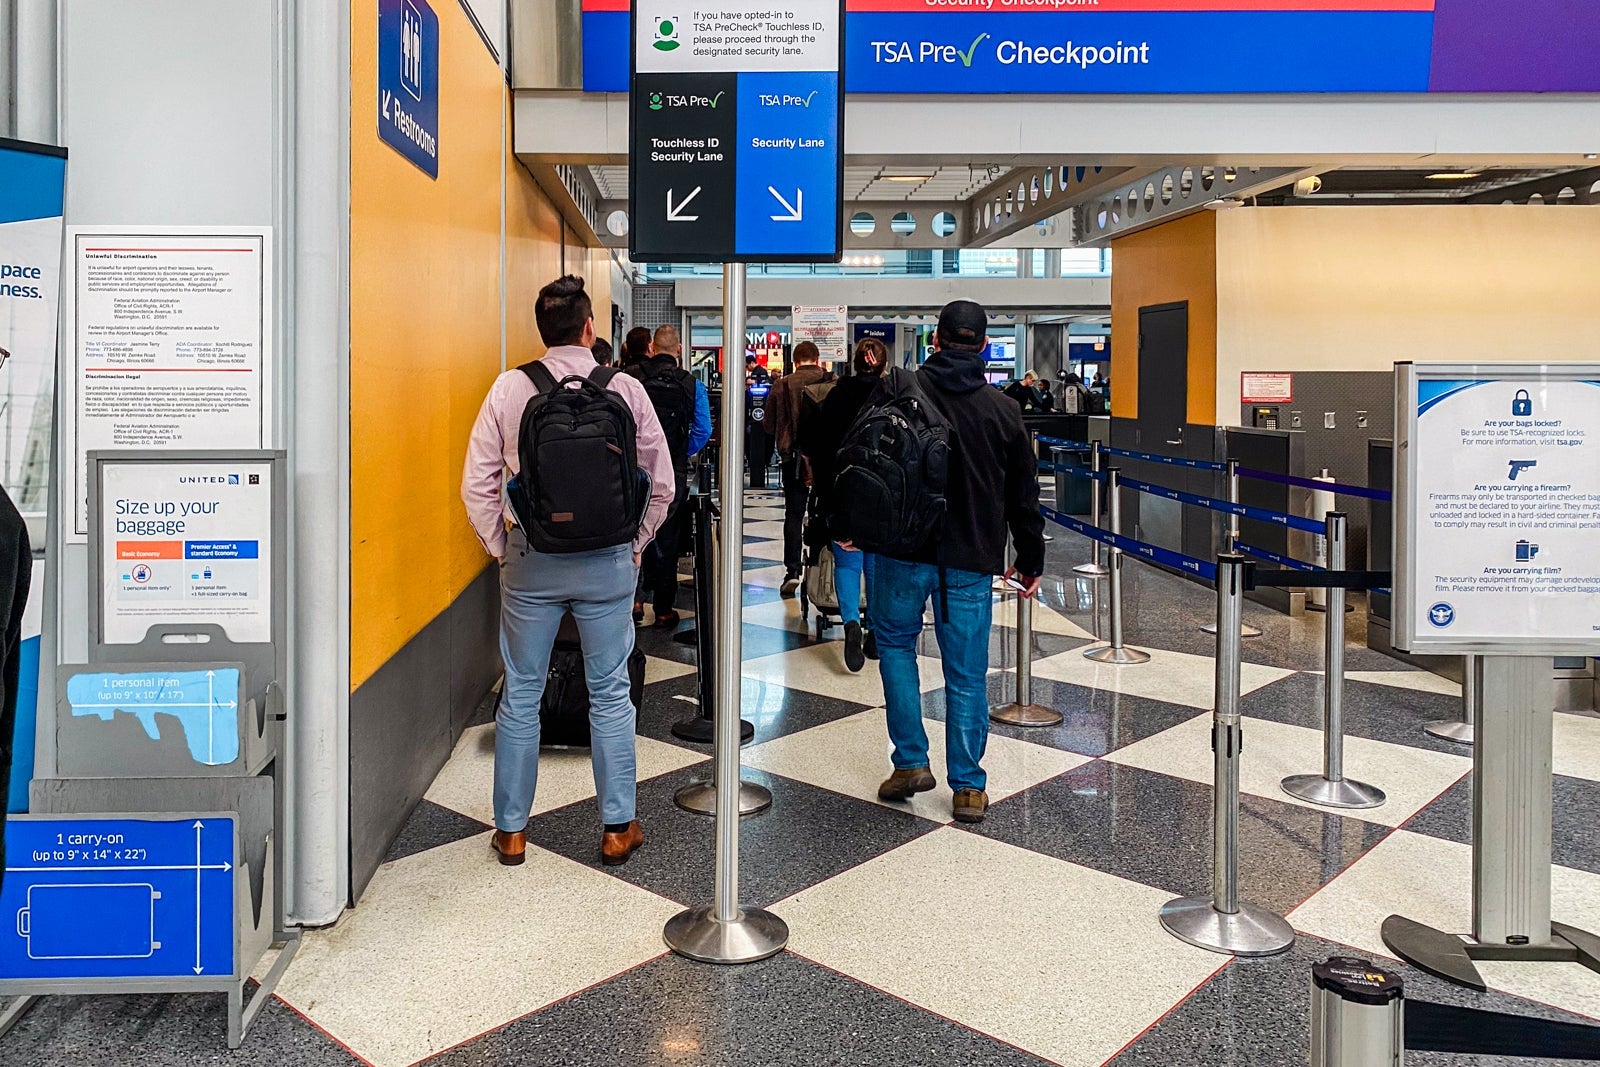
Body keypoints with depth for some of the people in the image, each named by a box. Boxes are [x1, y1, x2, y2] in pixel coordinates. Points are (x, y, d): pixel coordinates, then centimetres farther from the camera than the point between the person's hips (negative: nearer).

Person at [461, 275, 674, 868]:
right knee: (610, 694, 11)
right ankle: (617, 828, 20)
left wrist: (499, 546, 7)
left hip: (530, 557, 0)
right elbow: (661, 482, -2)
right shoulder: (627, 390, -5)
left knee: (521, 694, 12)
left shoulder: (510, 388, -5)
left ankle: (511, 830, 23)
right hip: (608, 559, 0)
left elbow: (477, 482, -5)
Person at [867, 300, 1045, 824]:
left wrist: (848, 523, 12)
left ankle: (911, 761, 14)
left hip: (904, 549, -1)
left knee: (895, 643, 19)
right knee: (966, 673, 7)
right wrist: (1030, 561, 15)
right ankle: (968, 787, 15)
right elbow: (1023, 497, 6)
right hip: (971, 561, 1)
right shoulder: (1004, 411, 2)